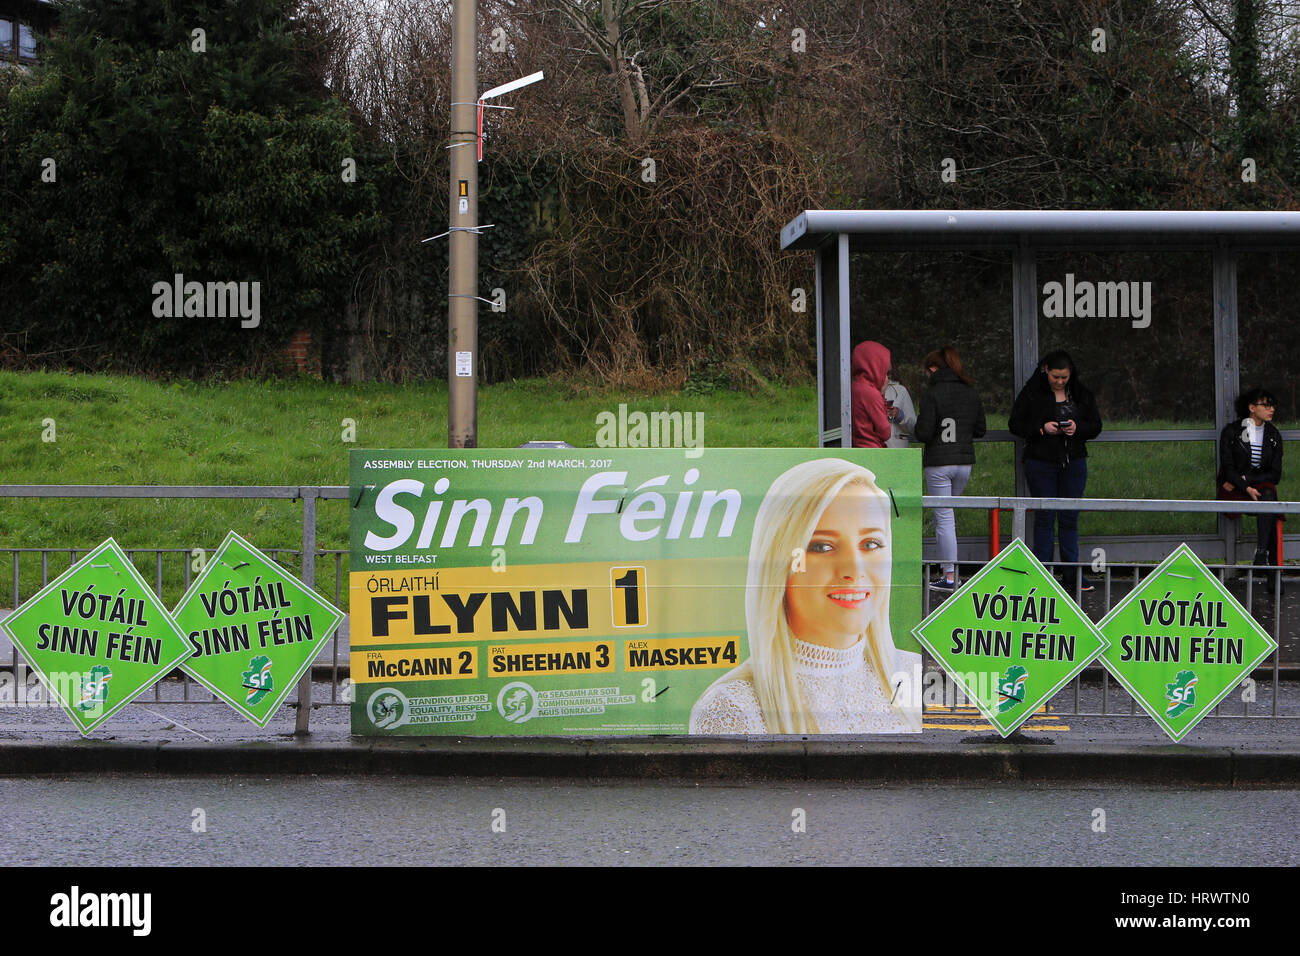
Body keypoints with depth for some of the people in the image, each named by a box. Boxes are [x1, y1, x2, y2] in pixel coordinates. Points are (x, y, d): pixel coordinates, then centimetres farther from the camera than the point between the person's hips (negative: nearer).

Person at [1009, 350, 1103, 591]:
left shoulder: (1081, 394, 5)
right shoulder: (1032, 393, -3)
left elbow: (1096, 425, 7)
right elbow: (1016, 424, -2)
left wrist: (1077, 428, -14)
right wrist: (1042, 428, -18)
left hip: (1073, 462, 2)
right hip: (1041, 463, -2)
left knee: (1070, 518, 5)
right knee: (1044, 517, -1)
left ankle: (1071, 572, 11)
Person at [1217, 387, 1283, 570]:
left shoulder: (1274, 435, 11)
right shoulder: (1231, 431, 2)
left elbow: (1275, 474, 5)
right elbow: (1227, 468, -5)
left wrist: (1244, 479, -9)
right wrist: (1247, 488, -22)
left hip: (1262, 485, 2)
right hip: (1233, 490, -2)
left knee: (1268, 495, -36)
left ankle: (1261, 555, -44)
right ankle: (1272, 560, -33)